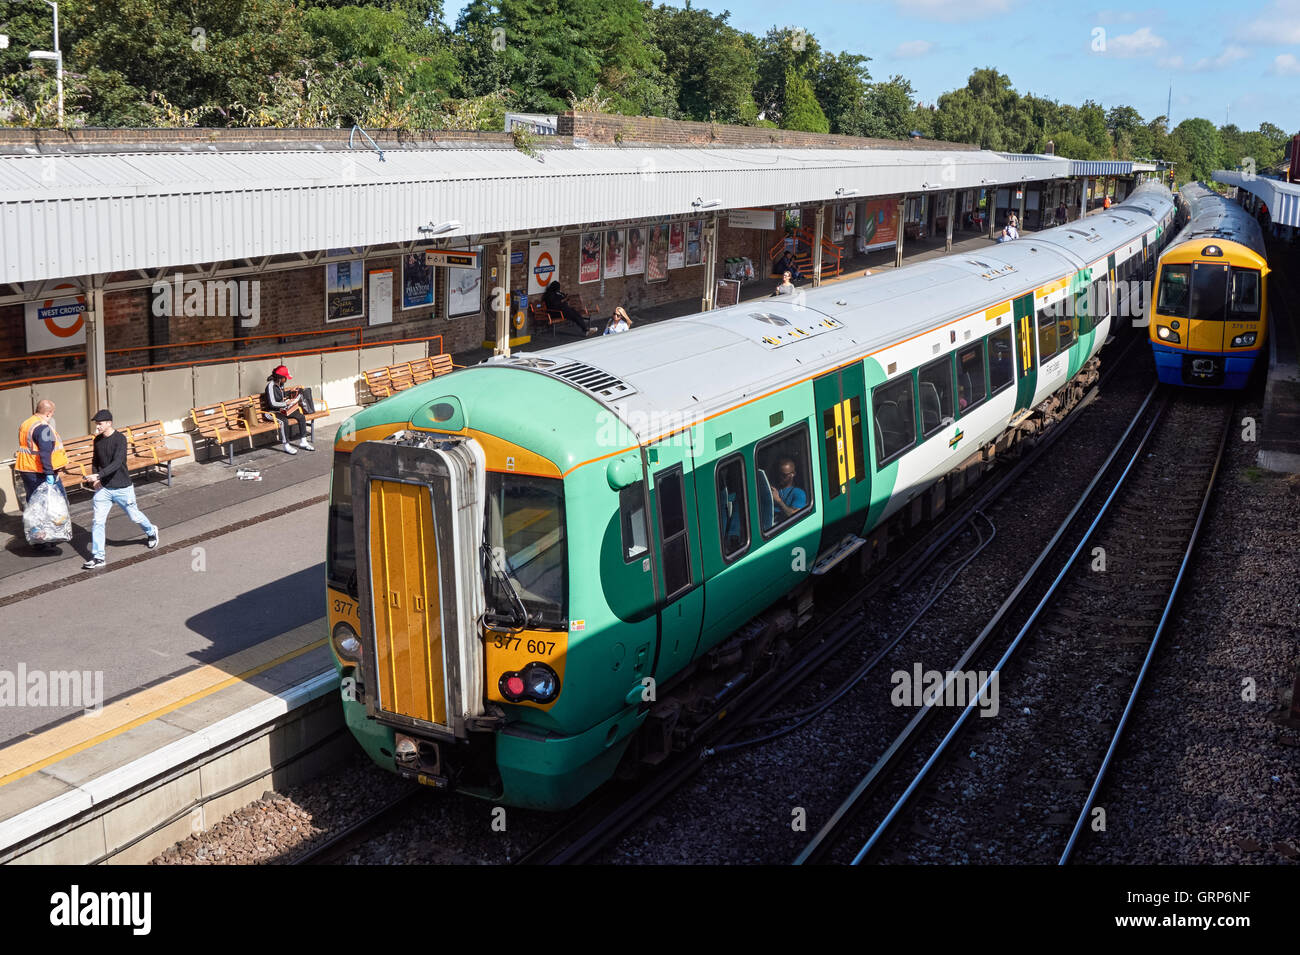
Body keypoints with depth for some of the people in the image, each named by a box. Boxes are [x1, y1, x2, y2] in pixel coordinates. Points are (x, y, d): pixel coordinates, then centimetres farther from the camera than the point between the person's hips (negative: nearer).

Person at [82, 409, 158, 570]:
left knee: (134, 516, 12)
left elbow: (117, 463, -25)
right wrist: (96, 479, 1)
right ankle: (97, 558, 0)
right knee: (98, 522, -4)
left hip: (122, 488, -4)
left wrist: (99, 475, -36)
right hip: (103, 488, 4)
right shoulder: (97, 440, 4)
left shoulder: (120, 439, -15)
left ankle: (151, 532, 43)